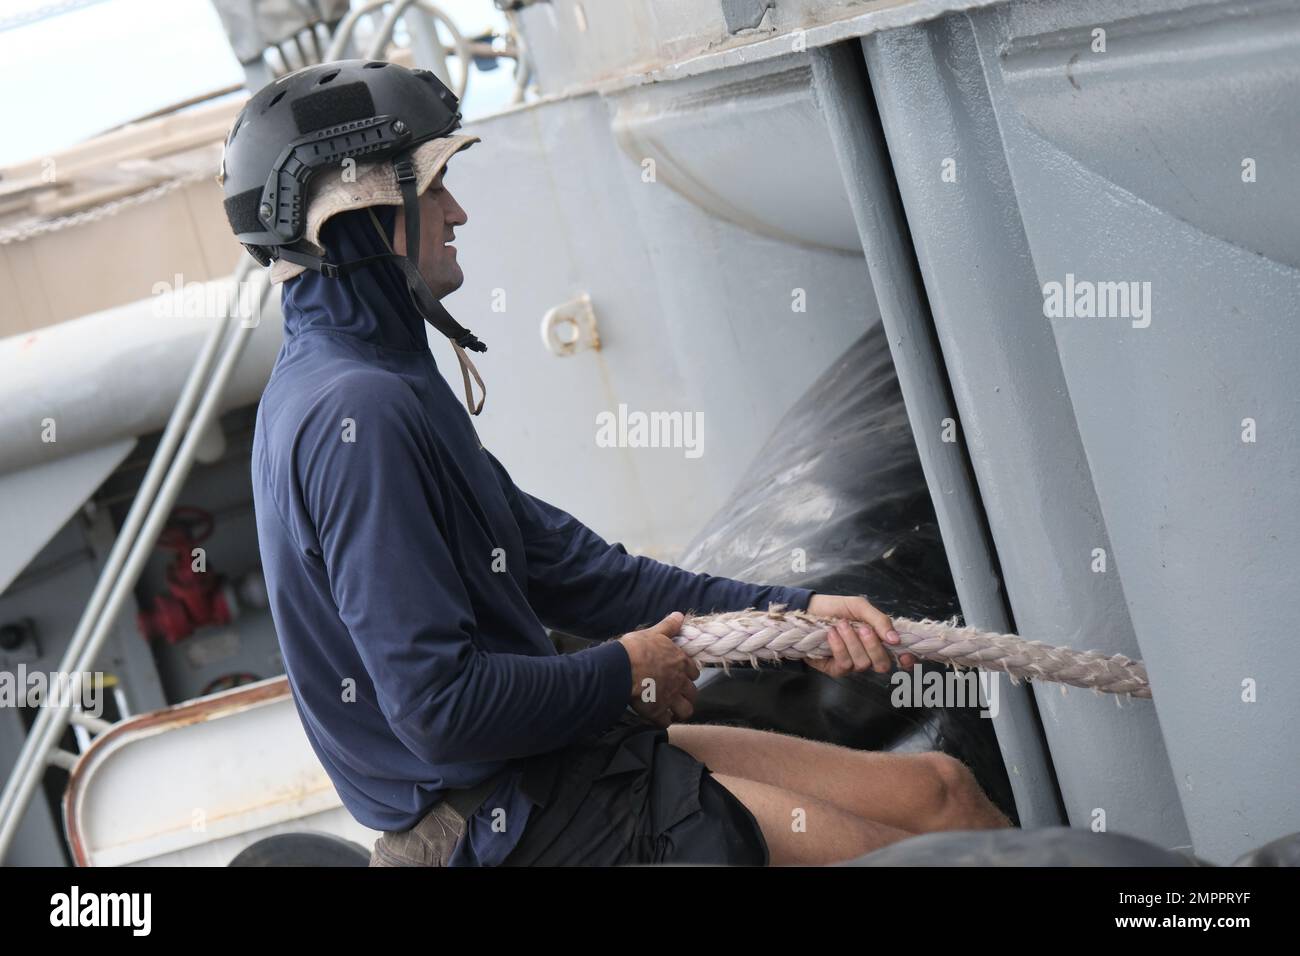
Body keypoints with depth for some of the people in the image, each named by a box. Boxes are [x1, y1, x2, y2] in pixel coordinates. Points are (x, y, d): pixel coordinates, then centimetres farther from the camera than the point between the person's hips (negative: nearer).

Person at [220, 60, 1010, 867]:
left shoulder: (386, 382, 13)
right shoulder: (357, 410, -21)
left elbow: (563, 564, 13)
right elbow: (440, 707, -26)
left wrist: (792, 613, 5)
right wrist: (625, 676, -9)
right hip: (506, 822, -10)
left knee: (937, 790, 7)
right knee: (920, 846, -11)